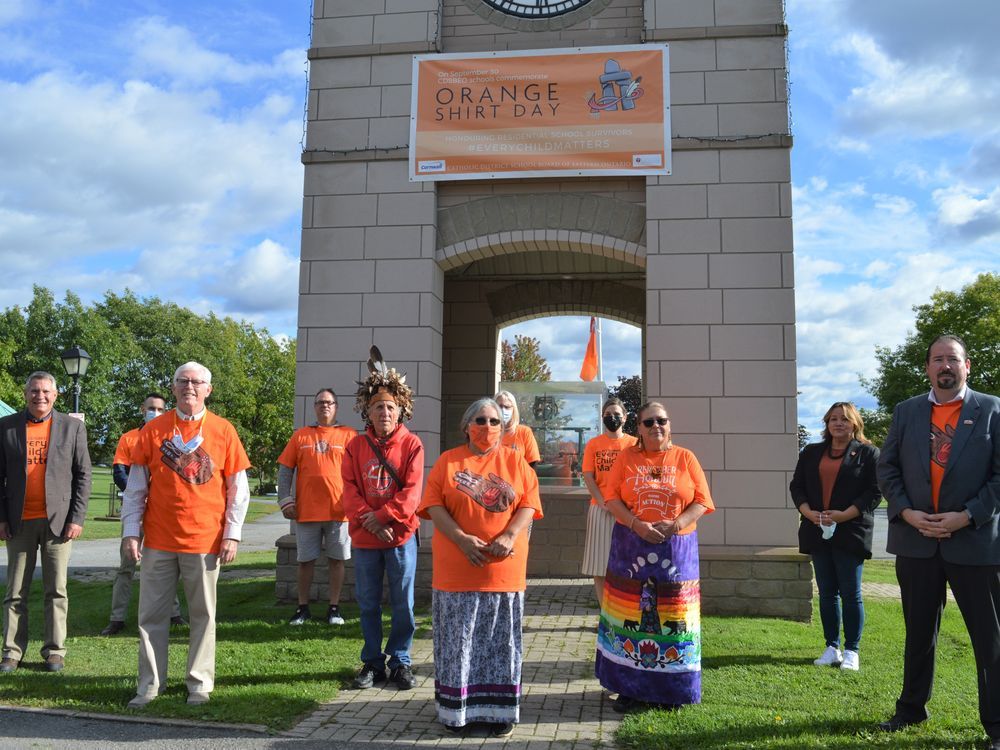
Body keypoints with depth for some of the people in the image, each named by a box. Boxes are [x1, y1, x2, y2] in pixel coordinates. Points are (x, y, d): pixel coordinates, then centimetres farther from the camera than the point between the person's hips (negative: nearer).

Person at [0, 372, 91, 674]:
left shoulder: (73, 426, 2)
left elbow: (83, 475, 1)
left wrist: (76, 519, -5)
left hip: (58, 520, -1)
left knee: (56, 590, 4)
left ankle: (55, 651, 12)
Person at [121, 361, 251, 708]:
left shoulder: (223, 431, 0)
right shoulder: (153, 429, 4)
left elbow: (239, 489, 2)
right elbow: (135, 486, 6)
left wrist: (232, 534, -4)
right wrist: (130, 531, -1)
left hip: (205, 541, -1)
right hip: (159, 540, 2)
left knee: (203, 615, 7)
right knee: (151, 614, 7)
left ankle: (200, 685, 19)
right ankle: (150, 685, 20)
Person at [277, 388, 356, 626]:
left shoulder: (349, 435, 4)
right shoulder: (300, 435, 8)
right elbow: (285, 469, 6)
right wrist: (286, 500, -4)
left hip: (339, 511, -1)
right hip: (306, 511, 1)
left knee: (336, 560, 5)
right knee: (305, 561, 8)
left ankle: (334, 608, 16)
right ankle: (303, 607, 21)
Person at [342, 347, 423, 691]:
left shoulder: (411, 444, -4)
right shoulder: (356, 446, 4)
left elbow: (412, 491, -11)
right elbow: (350, 490, -3)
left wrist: (382, 516, -17)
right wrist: (369, 522, -15)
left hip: (401, 535, -2)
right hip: (364, 537, 2)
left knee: (402, 602, 6)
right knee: (368, 603, 12)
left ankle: (400, 661, 21)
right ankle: (372, 662, 25)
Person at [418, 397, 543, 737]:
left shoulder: (516, 461, 6)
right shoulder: (448, 461, 3)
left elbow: (529, 502, 1)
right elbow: (434, 505, -4)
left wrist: (509, 537, -15)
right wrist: (462, 539, -16)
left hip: (504, 567, 1)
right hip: (457, 567, 0)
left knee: (499, 640, 7)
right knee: (457, 639, 6)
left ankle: (499, 710, 19)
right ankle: (455, 708, 20)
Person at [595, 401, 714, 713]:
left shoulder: (685, 458, 6)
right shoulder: (627, 457, 6)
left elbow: (701, 501, 1)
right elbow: (612, 498, 0)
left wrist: (676, 524, -14)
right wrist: (637, 524, -15)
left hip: (676, 549, 0)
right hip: (631, 547, 0)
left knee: (672, 617, 4)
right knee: (631, 616, 3)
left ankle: (671, 690, 17)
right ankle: (630, 688, 14)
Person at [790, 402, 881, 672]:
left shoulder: (868, 453, 1)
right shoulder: (811, 452, 13)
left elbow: (875, 492, -6)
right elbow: (796, 486, 10)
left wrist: (844, 515, -16)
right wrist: (808, 512, -8)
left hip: (851, 531, -4)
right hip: (818, 531, 4)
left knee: (851, 594, 0)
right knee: (827, 593, 9)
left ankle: (851, 651, 10)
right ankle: (832, 648, 18)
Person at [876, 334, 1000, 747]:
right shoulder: (905, 412, 7)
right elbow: (886, 468, 7)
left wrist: (966, 516, -14)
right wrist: (906, 512, -8)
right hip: (916, 540, 3)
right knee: (918, 632, 15)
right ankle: (911, 708, 30)